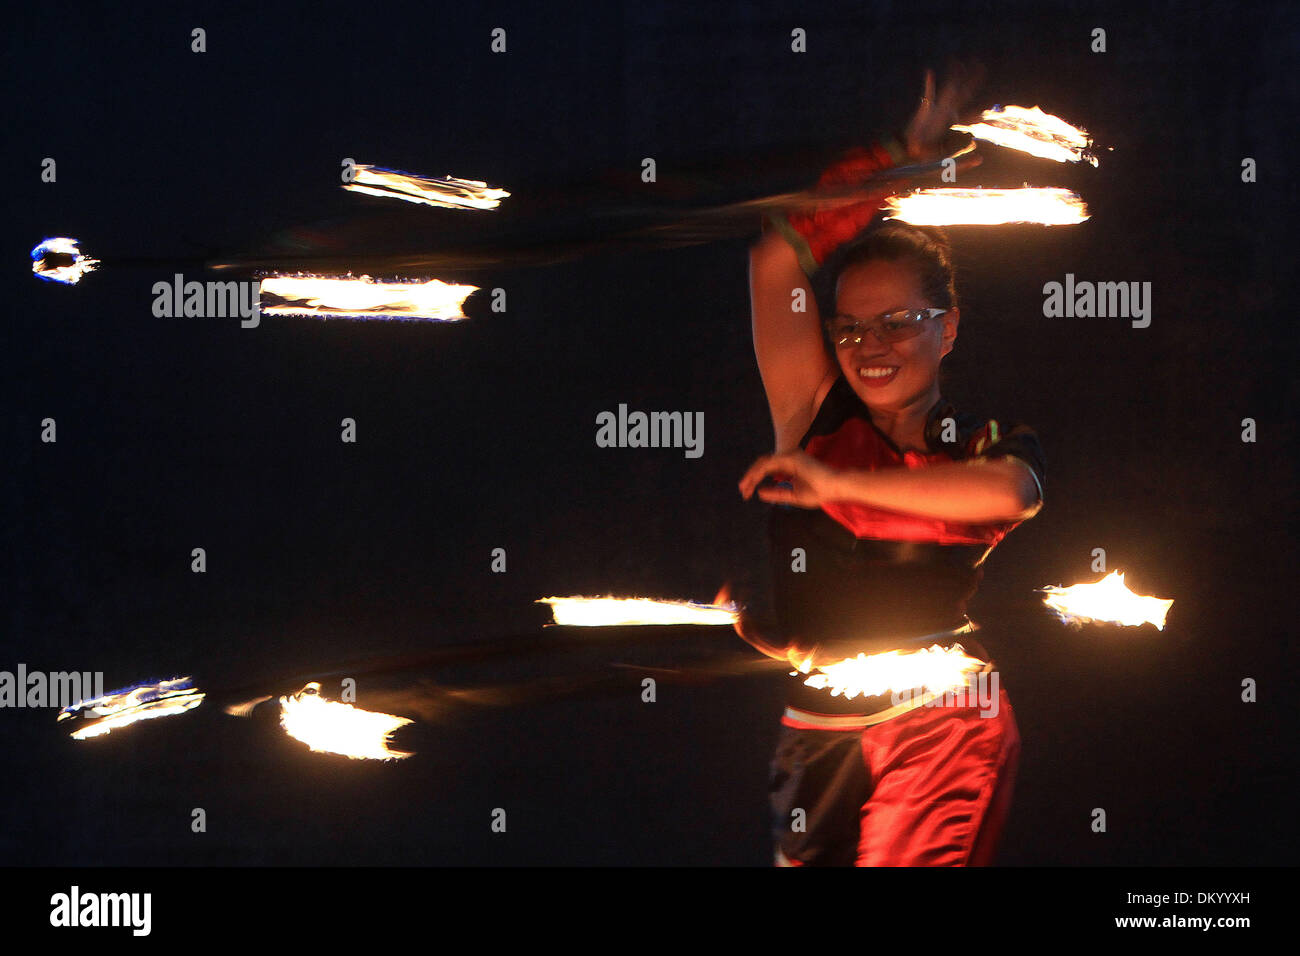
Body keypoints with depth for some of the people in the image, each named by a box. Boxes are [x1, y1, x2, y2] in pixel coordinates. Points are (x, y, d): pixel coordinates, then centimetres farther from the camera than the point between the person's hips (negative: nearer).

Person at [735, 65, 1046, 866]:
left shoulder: (990, 444, 8)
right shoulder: (818, 420, 9)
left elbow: (1013, 492, -18)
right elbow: (778, 259, 2)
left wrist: (841, 484, -14)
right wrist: (903, 156, 7)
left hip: (946, 730, -3)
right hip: (818, 732, 3)